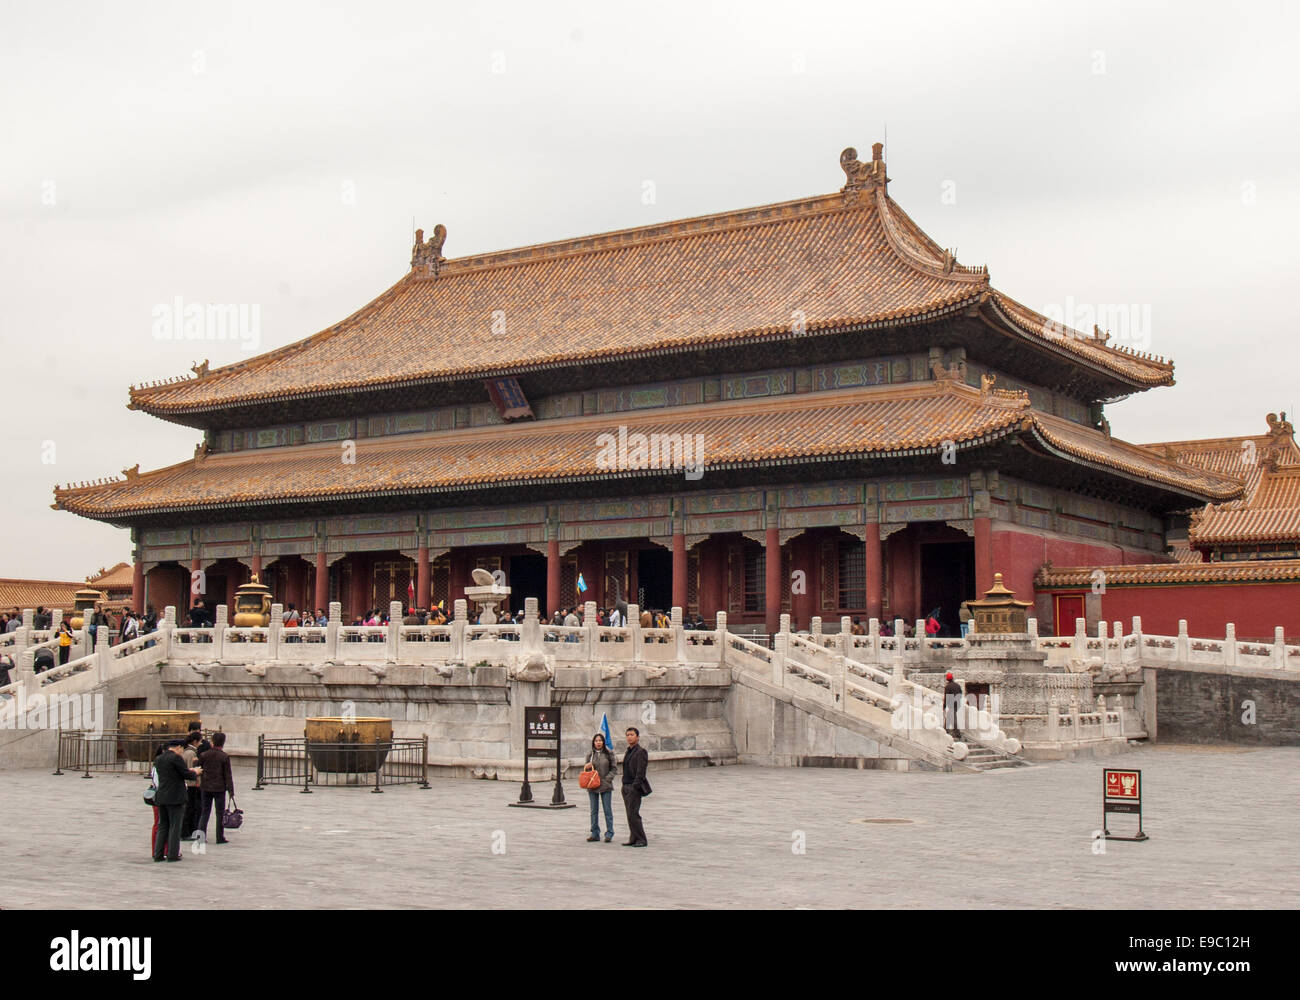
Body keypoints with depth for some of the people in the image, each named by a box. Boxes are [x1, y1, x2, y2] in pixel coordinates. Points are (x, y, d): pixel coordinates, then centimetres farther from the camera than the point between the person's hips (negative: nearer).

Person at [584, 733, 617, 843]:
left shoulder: (609, 753, 1)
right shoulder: (590, 755, 8)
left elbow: (614, 768, 2)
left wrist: (608, 778, -10)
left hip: (606, 785, -3)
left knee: (607, 810, 0)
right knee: (594, 811, 7)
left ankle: (609, 834, 7)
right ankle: (595, 834, 14)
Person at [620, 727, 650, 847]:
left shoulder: (641, 751, -10)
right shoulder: (628, 751, 17)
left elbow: (640, 772, -15)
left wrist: (635, 787, -19)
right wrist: (624, 786, 14)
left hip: (635, 787, -9)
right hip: (626, 786, 9)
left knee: (633, 814, -11)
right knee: (630, 814, 9)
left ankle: (641, 840, -5)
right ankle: (634, 839, 13)